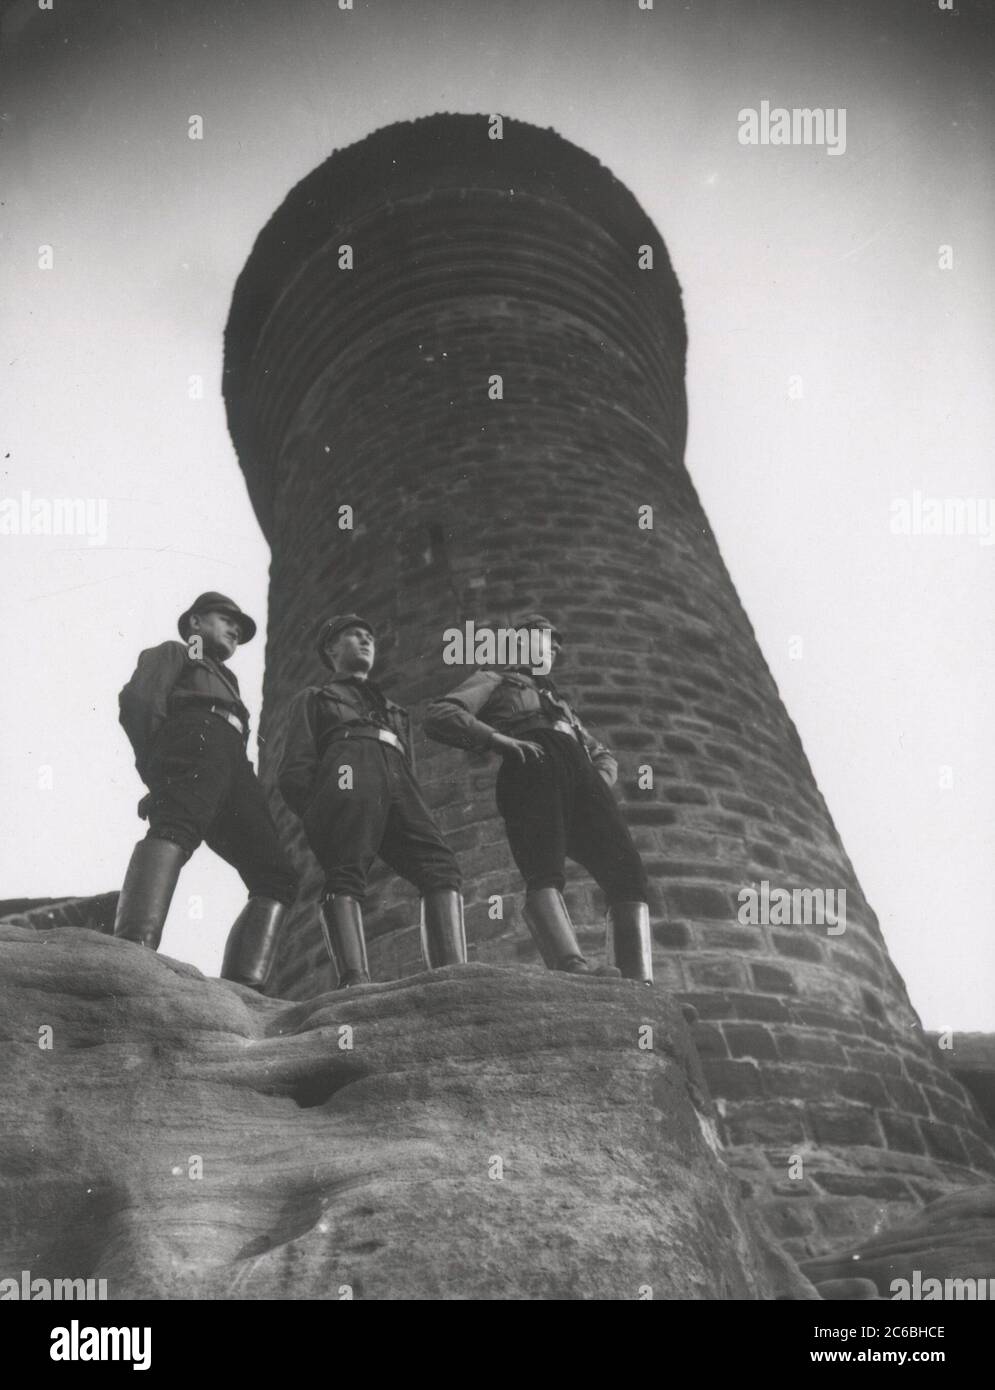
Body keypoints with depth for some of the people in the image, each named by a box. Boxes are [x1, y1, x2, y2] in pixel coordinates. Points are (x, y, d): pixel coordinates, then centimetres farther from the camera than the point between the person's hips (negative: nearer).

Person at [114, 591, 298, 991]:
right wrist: (157, 770, -7)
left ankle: (241, 988, -23)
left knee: (276, 878, -8)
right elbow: (138, 698, 6)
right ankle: (132, 953, -59)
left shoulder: (225, 682, 47)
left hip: (232, 770, 7)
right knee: (176, 828, -36)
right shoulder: (173, 652, 27)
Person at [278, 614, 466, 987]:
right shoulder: (313, 698, 30)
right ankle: (354, 984, -44)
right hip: (349, 772, -4)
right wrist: (314, 814, -7)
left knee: (441, 867, -20)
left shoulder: (391, 708, 44)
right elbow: (296, 765, 14)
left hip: (396, 782, 4)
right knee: (346, 875, -26)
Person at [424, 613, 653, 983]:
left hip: (581, 773, 6)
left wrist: (601, 783, 16)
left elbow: (603, 755, 43)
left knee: (628, 873, -18)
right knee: (545, 873, -31)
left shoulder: (559, 702, 46)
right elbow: (438, 716, 10)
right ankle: (572, 967, -55)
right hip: (531, 769, -5)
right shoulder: (492, 682, 28)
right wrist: (498, 738, -7)